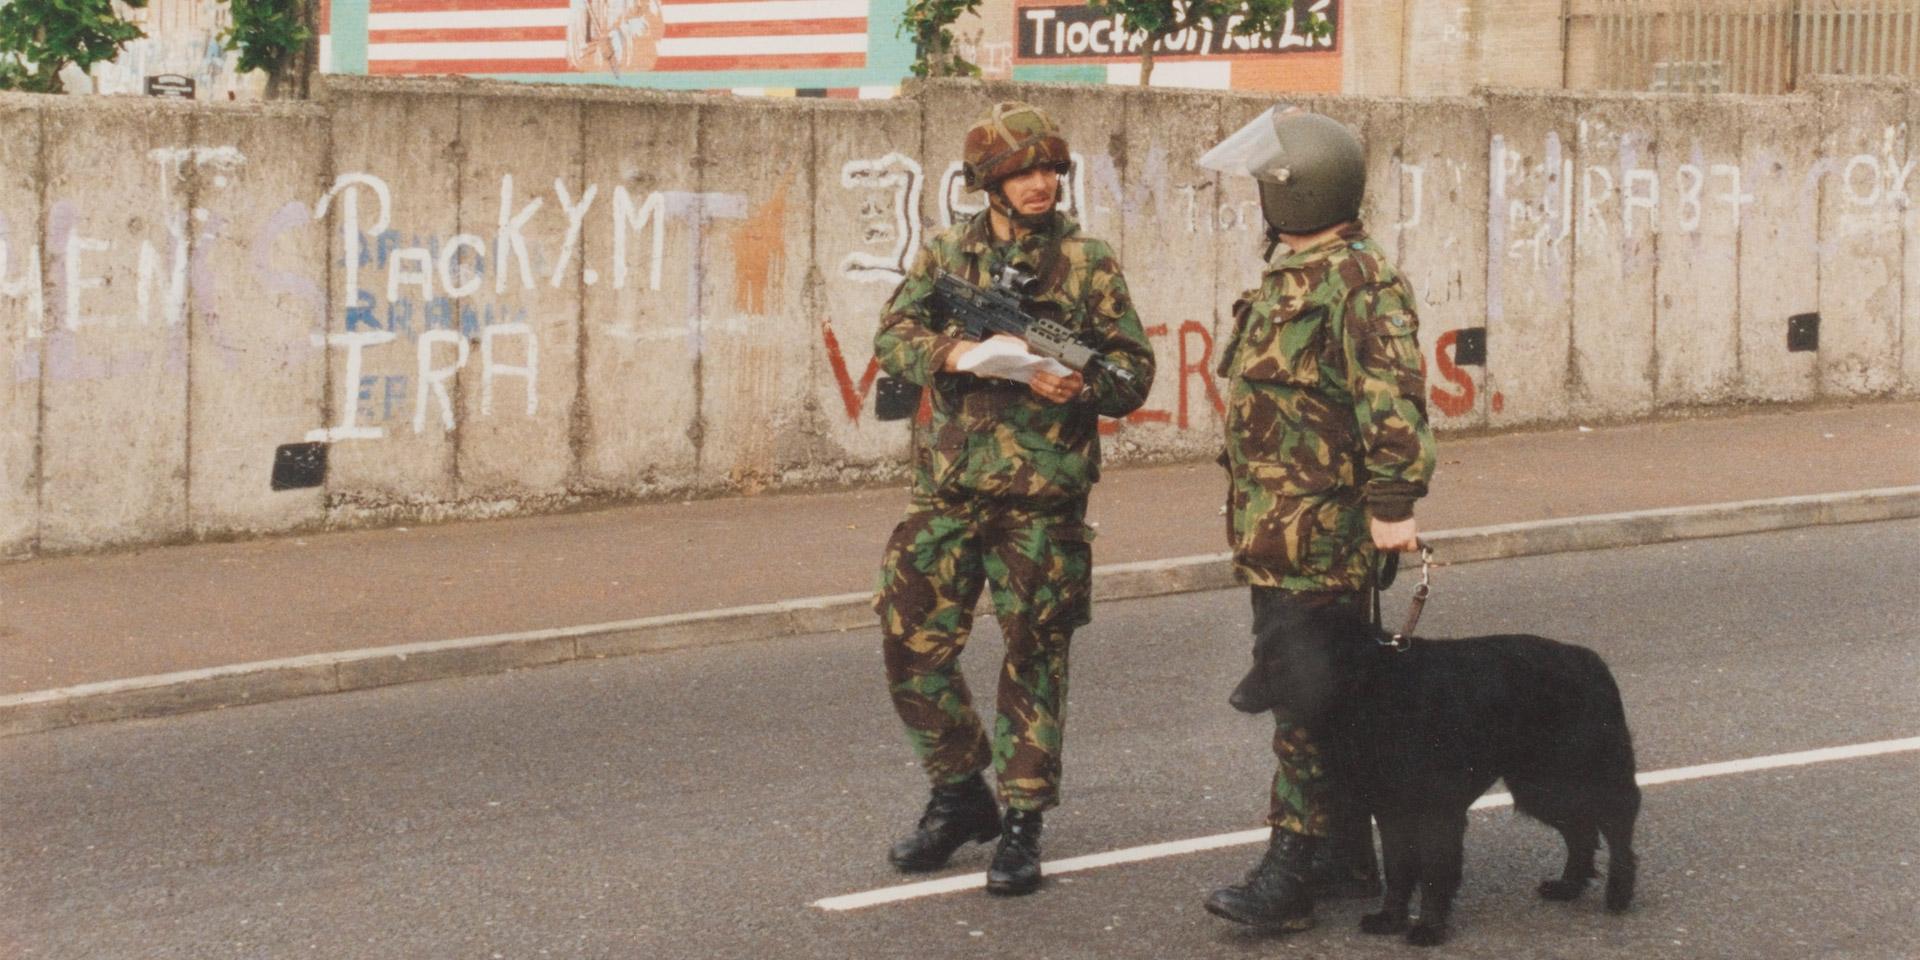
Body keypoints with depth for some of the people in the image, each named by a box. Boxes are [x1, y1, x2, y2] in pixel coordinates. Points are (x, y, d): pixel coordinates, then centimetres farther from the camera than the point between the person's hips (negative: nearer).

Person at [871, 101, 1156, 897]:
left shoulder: (1088, 265, 2)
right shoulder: (945, 257, 8)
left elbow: (1135, 371, 1)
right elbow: (893, 338, -3)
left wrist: (1081, 388, -20)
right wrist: (964, 353, -21)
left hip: (1044, 500, -2)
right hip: (948, 491, 3)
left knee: (1034, 657, 2)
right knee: (912, 644, 4)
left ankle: (1021, 823, 12)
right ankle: (959, 794, 22)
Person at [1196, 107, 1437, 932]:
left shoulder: (1358, 282, -16)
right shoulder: (1290, 273, 17)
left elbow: (1393, 399, -23)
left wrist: (1393, 502, -26)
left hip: (1323, 536, -11)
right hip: (1276, 531, 11)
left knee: (1307, 701, -9)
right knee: (1293, 687, 15)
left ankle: (1291, 873, -7)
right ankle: (1346, 858, 25)